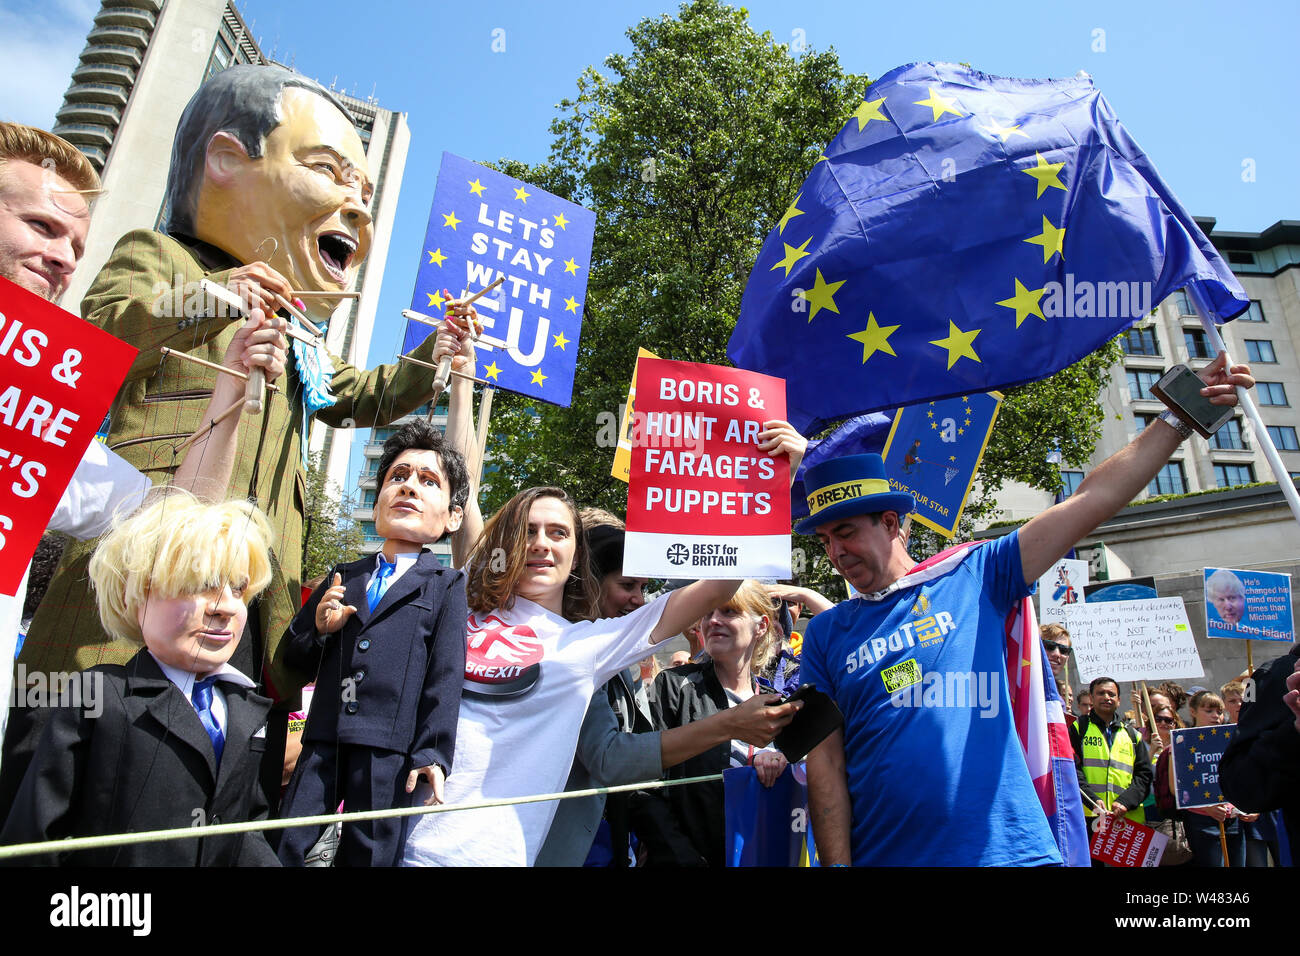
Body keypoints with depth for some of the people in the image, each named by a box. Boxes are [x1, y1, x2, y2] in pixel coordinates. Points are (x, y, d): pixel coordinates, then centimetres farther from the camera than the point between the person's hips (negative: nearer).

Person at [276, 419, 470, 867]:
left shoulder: (446, 586, 2)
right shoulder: (343, 577, 13)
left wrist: (432, 753, -10)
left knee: (367, 852, 7)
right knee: (286, 847, 7)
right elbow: (294, 658, 16)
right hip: (323, 743, 3)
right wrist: (319, 628, -4)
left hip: (387, 750, -3)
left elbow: (445, 677, -4)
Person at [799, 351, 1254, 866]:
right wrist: (836, 863, -10)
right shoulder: (825, 633, 1)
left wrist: (1180, 416, -3)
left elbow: (1090, 501, -2)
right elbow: (825, 759, -3)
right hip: (885, 853, 1)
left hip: (1009, 845, 0)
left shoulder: (972, 576, -1)